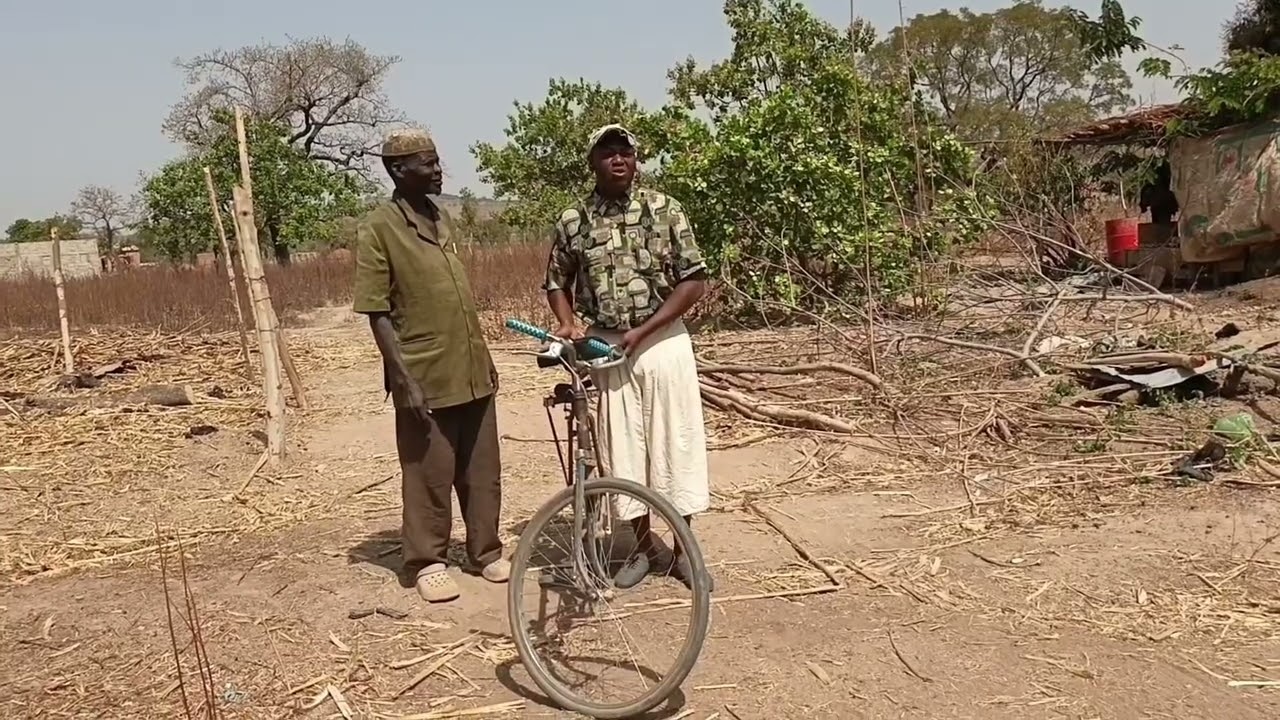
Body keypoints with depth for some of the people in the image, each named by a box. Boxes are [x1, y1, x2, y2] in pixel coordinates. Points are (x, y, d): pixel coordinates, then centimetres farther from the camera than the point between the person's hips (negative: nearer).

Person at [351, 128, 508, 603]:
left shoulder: (442, 219, 11)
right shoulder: (378, 227, -10)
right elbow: (378, 313, -12)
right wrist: (405, 379, -18)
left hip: (472, 372, 7)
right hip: (426, 378, -6)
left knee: (482, 472, 13)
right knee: (430, 476, 5)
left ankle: (487, 552, 27)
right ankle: (427, 562, 21)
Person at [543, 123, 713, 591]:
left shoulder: (664, 210, -5)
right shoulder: (573, 222, 1)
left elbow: (694, 281, -6)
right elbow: (556, 282, 15)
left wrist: (642, 330, -14)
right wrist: (568, 324, -6)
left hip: (662, 340, -2)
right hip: (606, 348, 2)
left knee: (675, 443, 3)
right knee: (621, 447, 7)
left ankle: (682, 550, 18)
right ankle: (643, 547, 24)